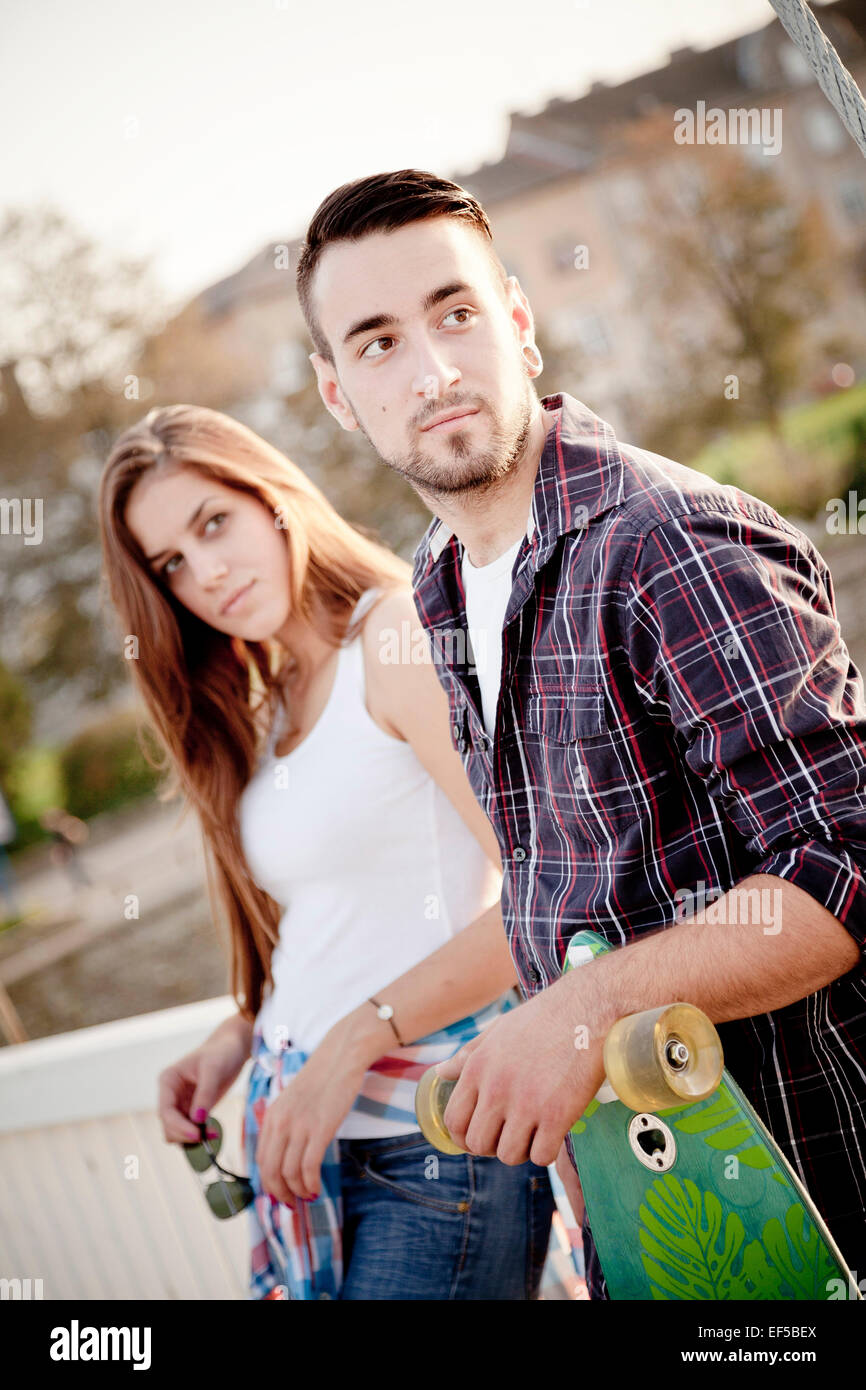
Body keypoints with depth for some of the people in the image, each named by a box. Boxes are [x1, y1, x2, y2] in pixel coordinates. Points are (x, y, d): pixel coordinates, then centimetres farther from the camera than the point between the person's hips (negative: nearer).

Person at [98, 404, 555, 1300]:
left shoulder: (398, 633, -10)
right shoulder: (264, 712, 15)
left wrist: (355, 1041, -20)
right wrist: (238, 1037, 3)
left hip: (431, 1134, -7)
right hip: (300, 1119, 7)